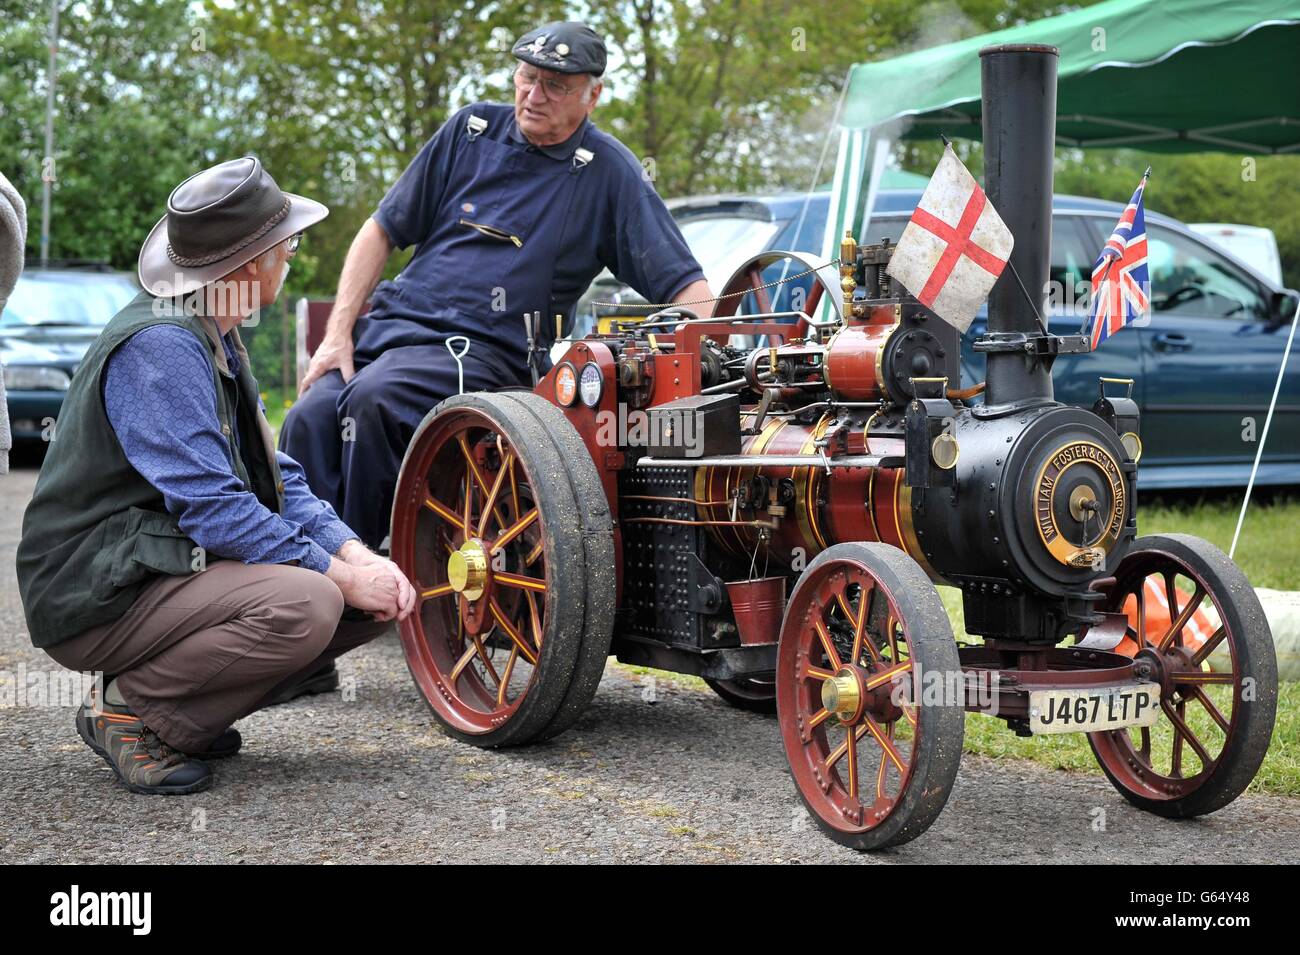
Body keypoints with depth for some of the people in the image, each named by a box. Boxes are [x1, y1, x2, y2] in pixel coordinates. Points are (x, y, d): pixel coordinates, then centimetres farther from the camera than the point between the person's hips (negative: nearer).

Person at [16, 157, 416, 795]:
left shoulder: (216, 338, 14)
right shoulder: (159, 346, -19)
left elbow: (275, 476, 14)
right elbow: (212, 508, -25)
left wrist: (354, 553, -3)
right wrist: (340, 573, -22)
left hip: (165, 564, 10)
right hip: (98, 595, -10)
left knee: (376, 597, 1)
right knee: (304, 604, -32)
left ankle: (184, 714, 7)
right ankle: (130, 710, -11)